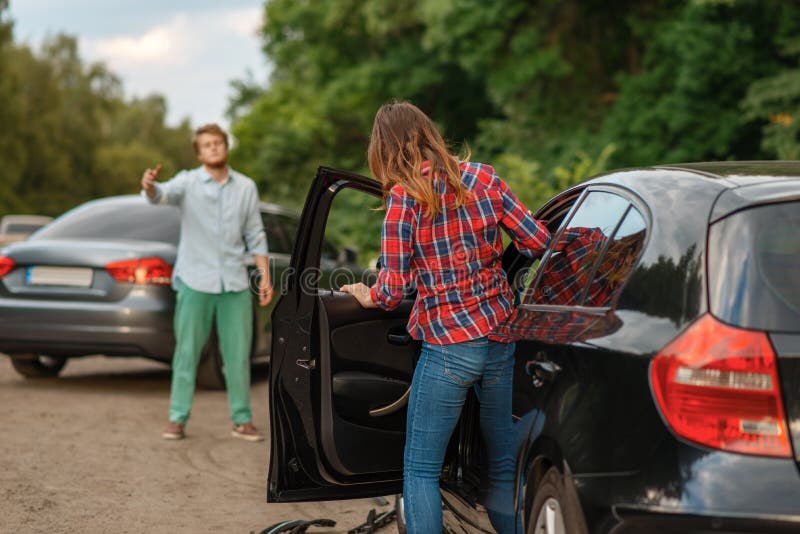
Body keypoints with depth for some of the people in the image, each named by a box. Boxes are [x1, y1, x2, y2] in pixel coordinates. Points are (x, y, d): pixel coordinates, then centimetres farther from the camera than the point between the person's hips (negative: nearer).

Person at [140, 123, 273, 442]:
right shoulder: (188, 182, -1)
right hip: (195, 281, -2)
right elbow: (163, 194, -23)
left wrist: (265, 278, 5)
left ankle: (242, 420, 15)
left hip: (234, 283, 2)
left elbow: (255, 236, 11)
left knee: (238, 355, 5)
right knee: (187, 352, 1)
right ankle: (177, 419, 8)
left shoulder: (246, 187, 8)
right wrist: (150, 186, -47)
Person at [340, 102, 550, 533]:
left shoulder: (403, 197, -8)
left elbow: (392, 290, -11)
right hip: (502, 336, 5)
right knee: (505, 465, 14)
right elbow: (539, 242, 4)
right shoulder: (482, 178, 3)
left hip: (448, 346, -5)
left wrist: (368, 296, 10)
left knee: (420, 469, 4)